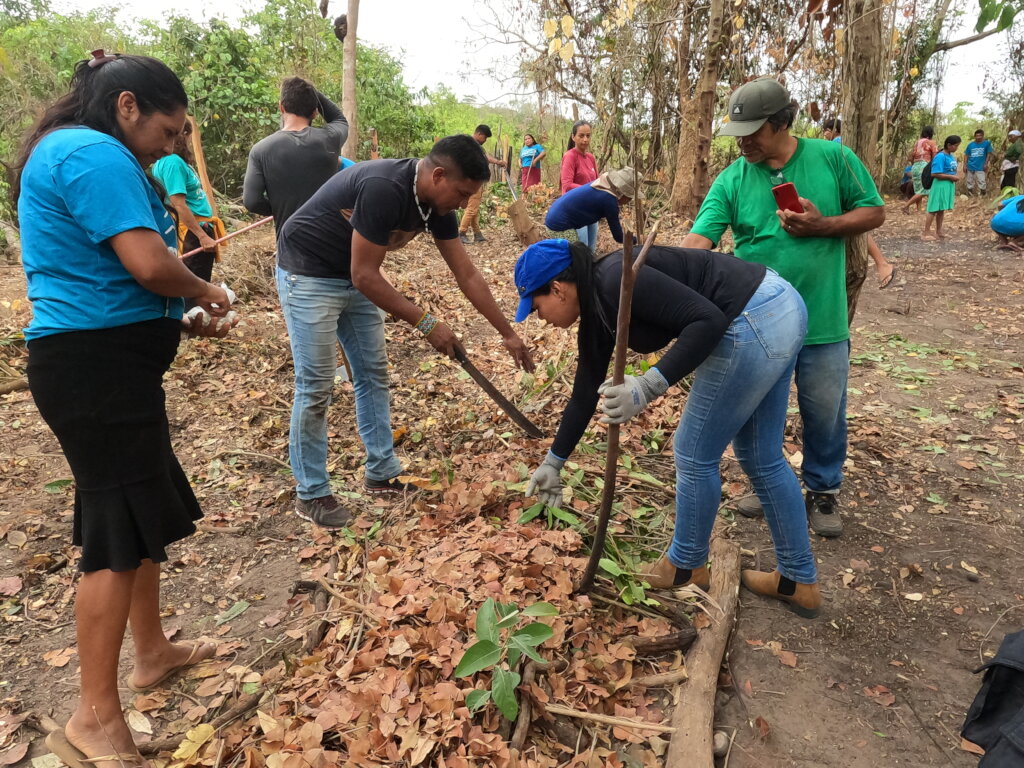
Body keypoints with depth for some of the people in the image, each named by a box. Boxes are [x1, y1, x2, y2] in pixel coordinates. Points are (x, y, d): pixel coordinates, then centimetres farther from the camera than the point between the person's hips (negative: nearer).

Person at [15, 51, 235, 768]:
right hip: (97, 365, -11)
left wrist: (180, 319, 14)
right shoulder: (95, 154, -14)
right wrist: (205, 291, -4)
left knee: (145, 509, 18)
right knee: (121, 528, -5)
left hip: (106, 360, 11)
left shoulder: (67, 152, 21)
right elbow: (150, 264, -24)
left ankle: (153, 652, 34)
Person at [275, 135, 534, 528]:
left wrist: (508, 333, 1)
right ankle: (311, 494, 9)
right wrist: (426, 323, -23)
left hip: (354, 277, 8)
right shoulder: (384, 189, -32)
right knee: (315, 387, -5)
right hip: (308, 275, -8)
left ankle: (382, 474, 21)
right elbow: (364, 276, -28)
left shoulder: (436, 202, -6)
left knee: (374, 375, 9)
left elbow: (467, 275, 0)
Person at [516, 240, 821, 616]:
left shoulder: (616, 281, -17)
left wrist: (647, 387, -26)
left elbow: (708, 319, -22)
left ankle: (687, 566, 28)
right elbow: (586, 392, 20)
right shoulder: (596, 306, 12)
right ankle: (798, 581, 32)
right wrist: (553, 462, 27)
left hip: (755, 323, -10)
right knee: (761, 458, 19)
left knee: (695, 455, 5)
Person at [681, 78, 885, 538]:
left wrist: (822, 225, -16)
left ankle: (823, 491, 34)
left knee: (824, 413, 12)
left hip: (822, 321, -1)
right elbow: (698, 240, -16)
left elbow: (874, 212, 2)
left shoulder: (833, 158, -5)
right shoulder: (731, 180, -6)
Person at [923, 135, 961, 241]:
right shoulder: (940, 157, -15)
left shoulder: (952, 156, 11)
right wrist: (951, 177, -16)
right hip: (940, 186, -8)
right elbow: (935, 174, -21)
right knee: (934, 209, -6)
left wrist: (955, 178, 1)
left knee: (942, 209, 13)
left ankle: (939, 232, 20)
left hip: (949, 186, 8)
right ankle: (925, 234, -4)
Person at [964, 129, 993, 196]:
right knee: (969, 183, 12)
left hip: (980, 167, -3)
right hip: (970, 167, 3)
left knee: (982, 183, -8)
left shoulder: (987, 143, -3)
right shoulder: (970, 144, 3)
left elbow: (989, 154, 0)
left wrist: (986, 164, -4)